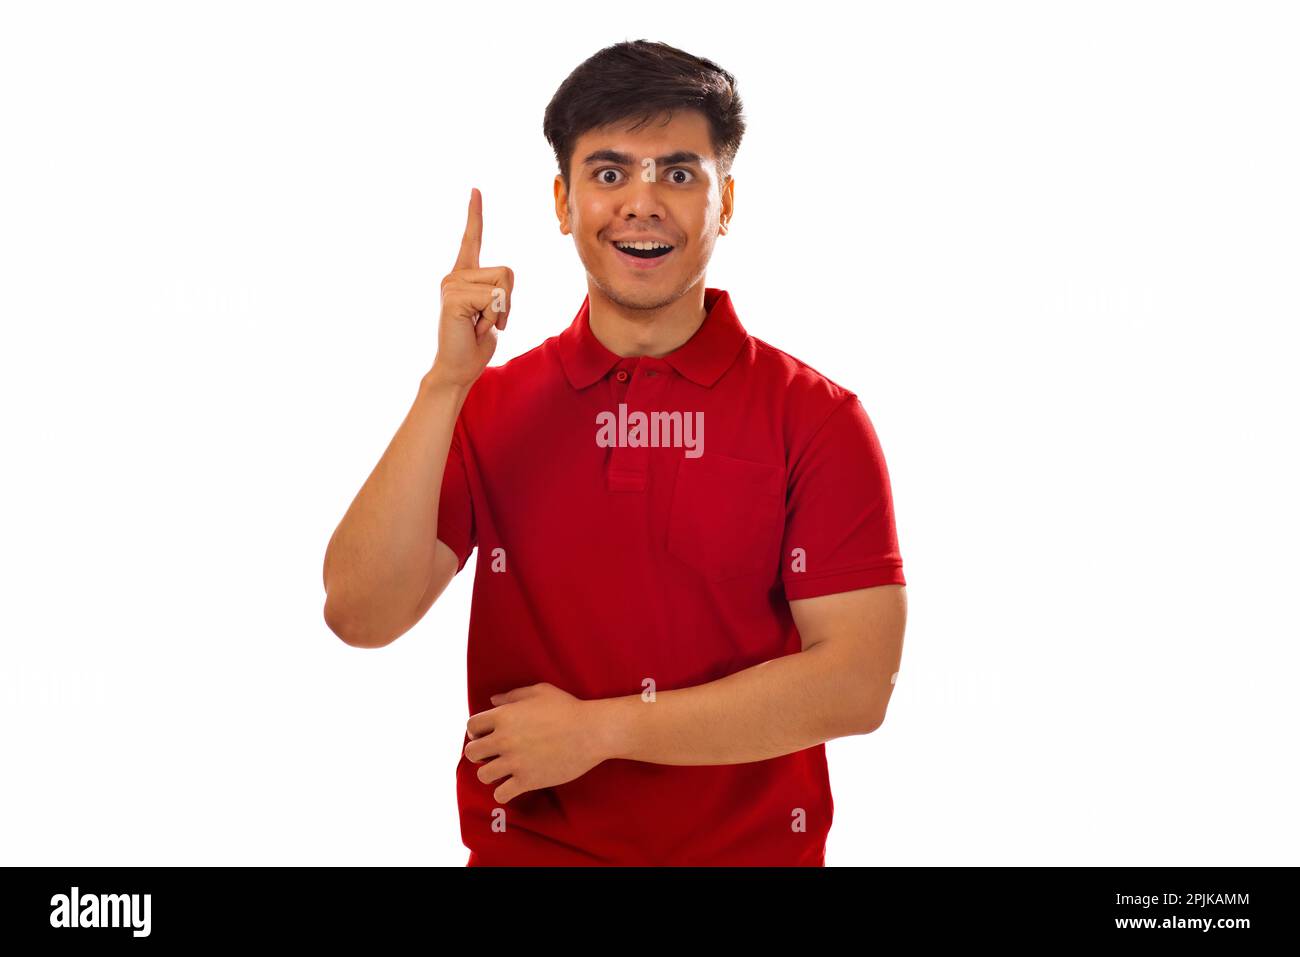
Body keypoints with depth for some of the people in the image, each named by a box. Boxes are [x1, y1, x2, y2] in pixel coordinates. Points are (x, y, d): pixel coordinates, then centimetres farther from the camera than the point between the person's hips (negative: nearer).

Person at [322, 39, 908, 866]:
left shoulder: (818, 418, -9)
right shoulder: (487, 408, -3)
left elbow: (858, 683, -14)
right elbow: (362, 614, -12)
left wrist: (597, 729, -15)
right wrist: (445, 383, -19)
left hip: (753, 848, -1)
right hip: (528, 845, 1)